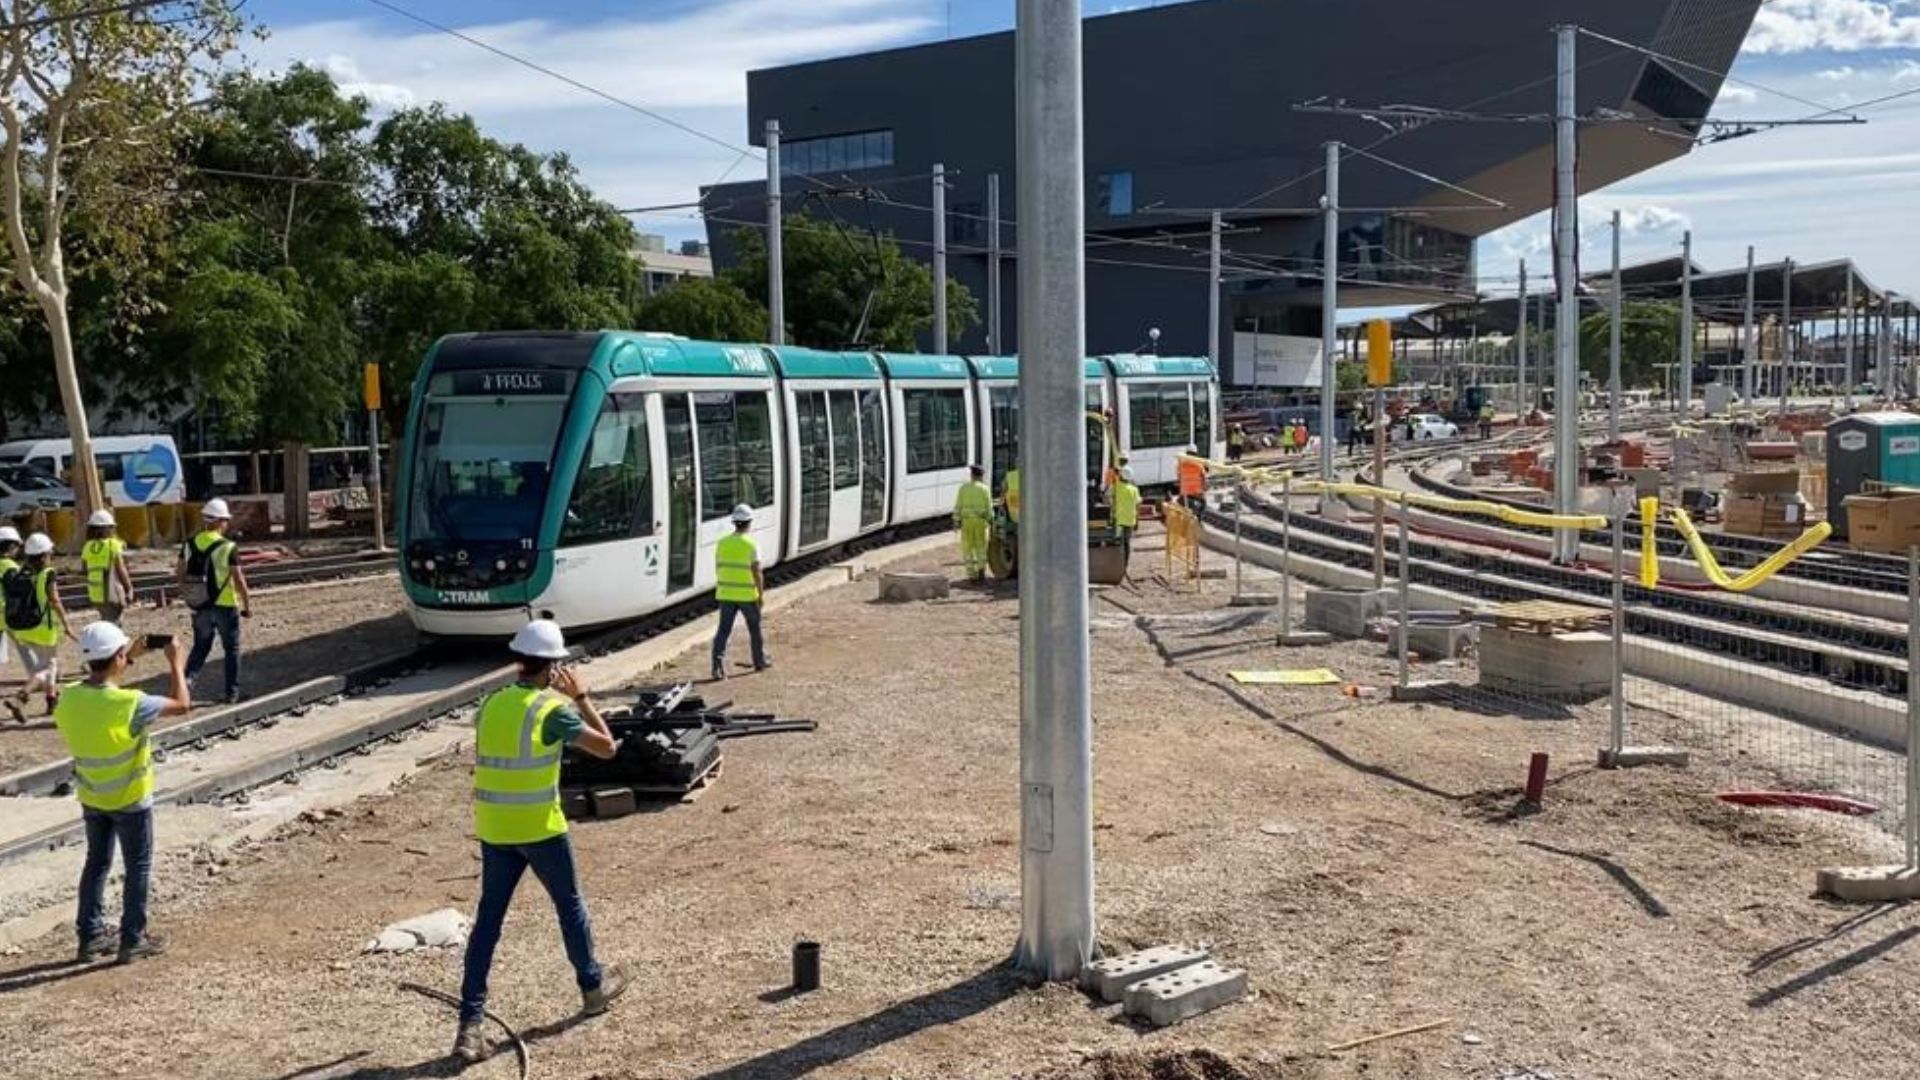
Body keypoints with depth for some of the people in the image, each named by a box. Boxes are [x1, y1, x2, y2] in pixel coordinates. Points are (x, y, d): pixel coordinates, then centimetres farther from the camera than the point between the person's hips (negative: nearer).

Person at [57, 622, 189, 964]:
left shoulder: (68, 699, -12)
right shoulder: (129, 704, -29)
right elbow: (181, 705, -16)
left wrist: (129, 659, 12)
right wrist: (175, 661, -5)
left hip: (90, 798, 6)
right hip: (129, 800, -6)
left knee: (96, 862, 20)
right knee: (138, 867, 10)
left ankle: (91, 936, 27)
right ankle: (133, 939, 18)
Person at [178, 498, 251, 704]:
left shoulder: (190, 544, 0)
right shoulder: (228, 548, -15)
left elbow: (179, 574, 5)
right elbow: (239, 581, -14)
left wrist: (189, 593, 19)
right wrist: (247, 605, -4)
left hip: (200, 607, 4)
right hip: (225, 606, -4)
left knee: (200, 647, 19)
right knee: (231, 649, 10)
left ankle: (187, 678, -3)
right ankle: (232, 693, 14)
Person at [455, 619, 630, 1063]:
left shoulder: (491, 705, 4)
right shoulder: (553, 710, -13)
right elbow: (607, 747, -7)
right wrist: (581, 697, 1)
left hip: (493, 829, 5)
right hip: (540, 828, -5)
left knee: (488, 920, 7)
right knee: (570, 905, 16)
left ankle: (471, 1022, 1)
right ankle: (593, 986, 34)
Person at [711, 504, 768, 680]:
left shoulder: (722, 543, 2)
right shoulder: (751, 544, -12)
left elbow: (718, 569, 8)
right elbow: (757, 573, -14)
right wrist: (761, 594, -5)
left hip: (726, 594, 3)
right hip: (748, 595, -3)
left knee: (723, 630, 2)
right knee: (754, 628, 16)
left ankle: (718, 666, -9)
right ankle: (760, 661, 30)